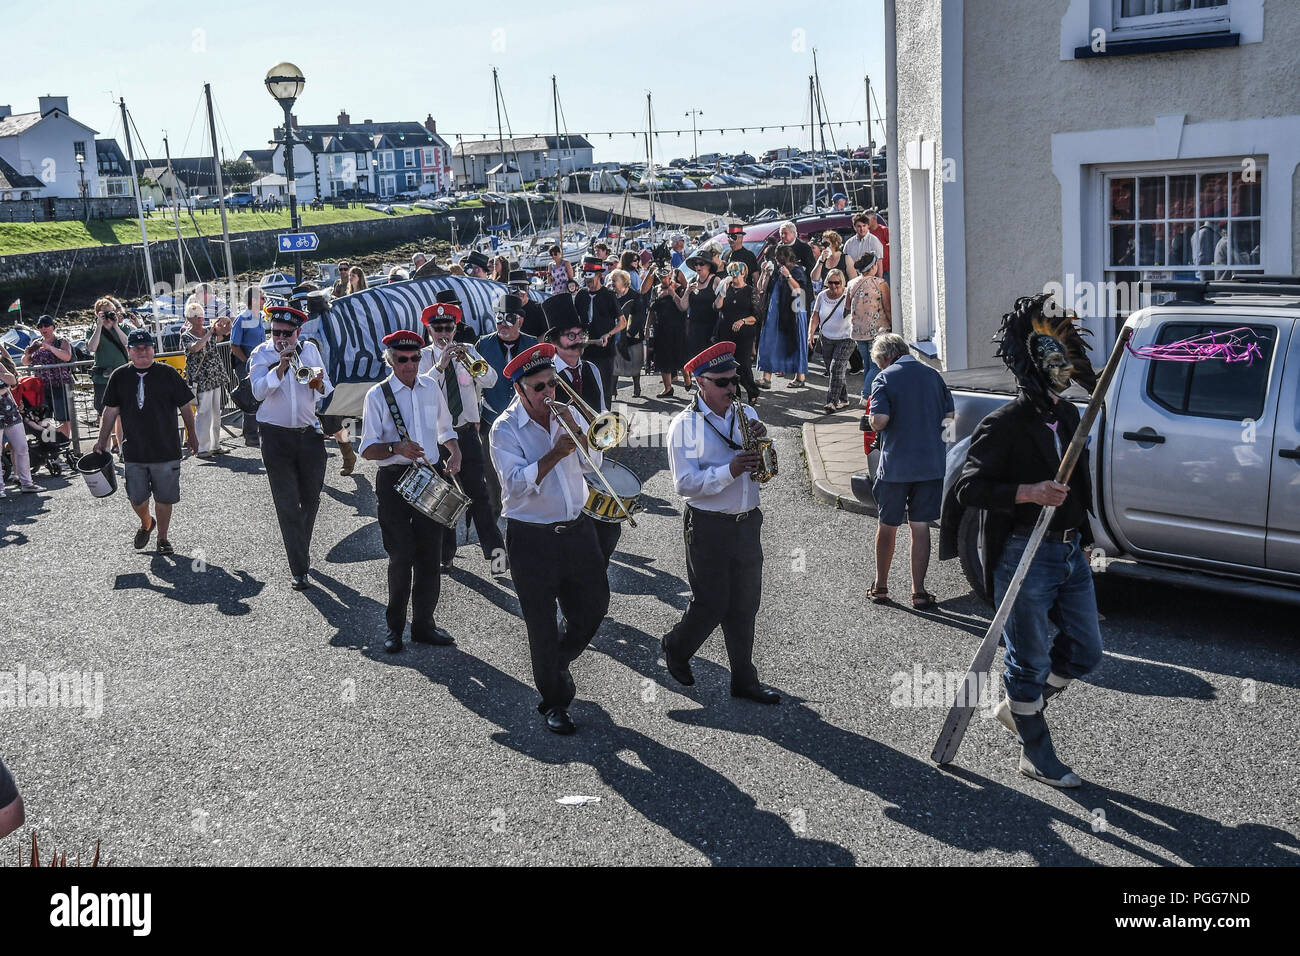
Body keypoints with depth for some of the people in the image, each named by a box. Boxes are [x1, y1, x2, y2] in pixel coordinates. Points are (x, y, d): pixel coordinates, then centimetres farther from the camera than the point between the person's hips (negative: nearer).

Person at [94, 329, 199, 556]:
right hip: (134, 452, 2)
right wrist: (102, 441, 9)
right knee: (137, 498, 8)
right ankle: (146, 524, 38)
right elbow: (111, 411, 10)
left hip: (166, 450, -2)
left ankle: (162, 538, 22)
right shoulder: (120, 377, 3)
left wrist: (191, 435, 9)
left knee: (164, 498, 5)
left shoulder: (167, 373, -3)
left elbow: (185, 407, 4)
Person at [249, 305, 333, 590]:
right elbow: (259, 391, -16)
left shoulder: (310, 350, 6)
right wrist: (281, 366, -26)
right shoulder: (261, 354, -1)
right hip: (276, 437, -3)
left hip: (310, 435, 3)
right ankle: (298, 569, -5)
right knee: (287, 504, -6)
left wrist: (318, 384, -16)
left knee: (311, 498, 14)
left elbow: (326, 390, 6)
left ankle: (302, 552, 36)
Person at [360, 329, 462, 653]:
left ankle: (423, 624, 19)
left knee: (430, 555, 6)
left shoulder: (431, 386, 10)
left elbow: (445, 428, 25)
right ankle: (395, 627, 11)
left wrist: (454, 452, 5)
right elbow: (368, 450, -7)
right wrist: (396, 448, -25)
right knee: (401, 557, -4)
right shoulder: (378, 395, -4)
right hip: (394, 481, -4)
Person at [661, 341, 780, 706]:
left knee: (745, 604, 10)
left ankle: (744, 679, 21)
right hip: (708, 526, -5)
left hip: (748, 523, 5)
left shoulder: (745, 413, 7)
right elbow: (685, 483, -17)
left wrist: (762, 440, -12)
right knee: (711, 604, 1)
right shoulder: (685, 426, -9)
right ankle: (676, 647, 29)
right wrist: (729, 471, -28)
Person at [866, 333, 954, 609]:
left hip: (895, 465, -3)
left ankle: (880, 587, 22)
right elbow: (949, 415, 7)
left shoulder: (884, 379, -7)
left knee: (887, 527, 12)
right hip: (931, 464, 3)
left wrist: (874, 425, 2)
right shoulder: (932, 375, 6)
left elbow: (880, 419, -20)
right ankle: (919, 592, 7)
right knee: (920, 526, 8)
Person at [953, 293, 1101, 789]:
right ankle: (1036, 756, 18)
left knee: (1084, 652, 12)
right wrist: (1028, 493, -29)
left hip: (1070, 552, 8)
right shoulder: (1004, 424, -14)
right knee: (1030, 660, 3)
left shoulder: (1069, 415, 11)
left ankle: (1016, 708, 32)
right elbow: (969, 487, -19)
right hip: (1024, 557, -8)